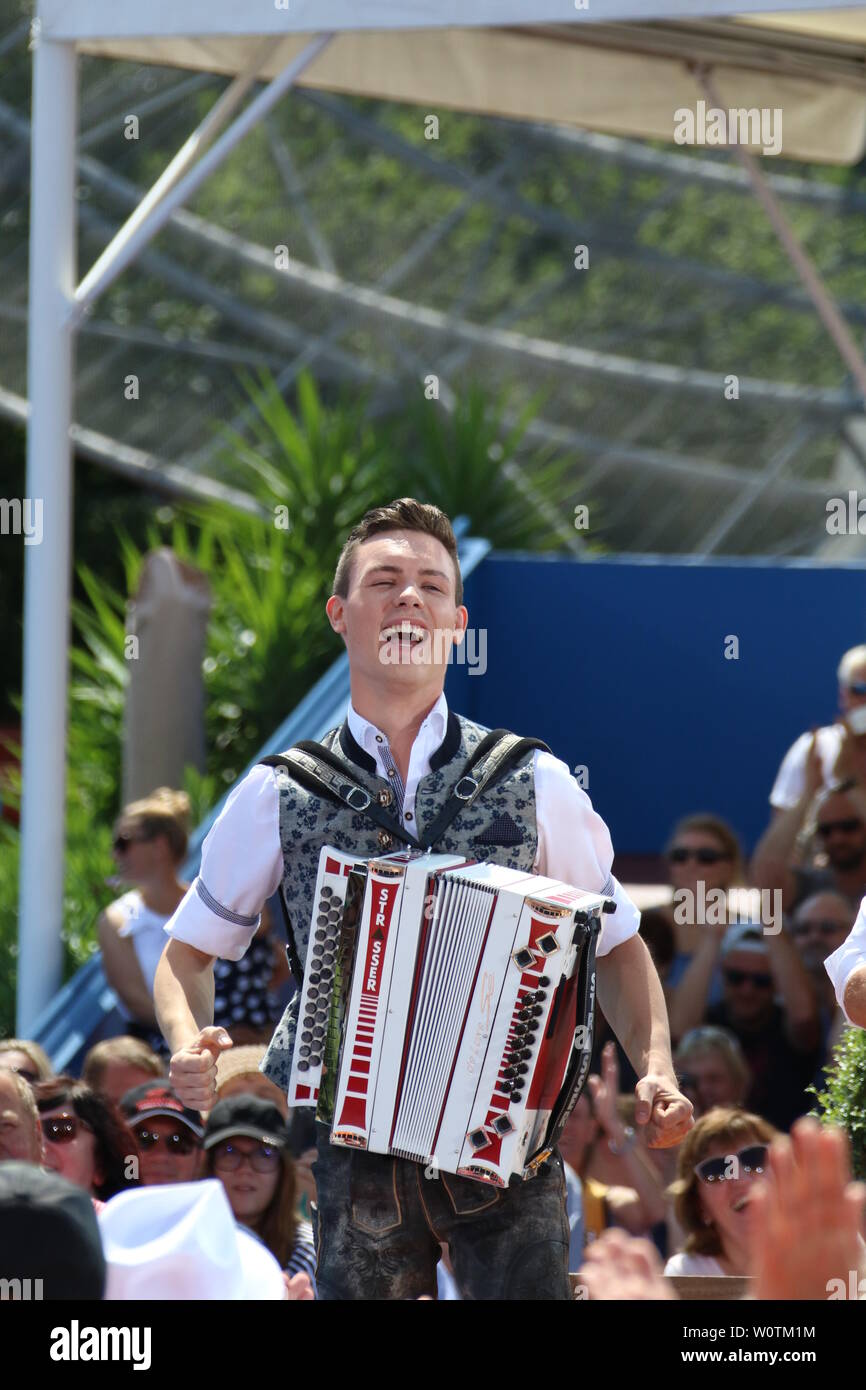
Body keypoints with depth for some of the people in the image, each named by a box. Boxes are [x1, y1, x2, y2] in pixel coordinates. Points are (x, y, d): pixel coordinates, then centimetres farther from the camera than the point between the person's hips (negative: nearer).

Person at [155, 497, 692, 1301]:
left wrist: (655, 1071, -4)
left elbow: (616, 944, 13)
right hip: (357, 1164, 1)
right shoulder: (277, 797, 4)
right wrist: (188, 1046, -7)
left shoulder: (532, 782, 5)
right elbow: (188, 954, 15)